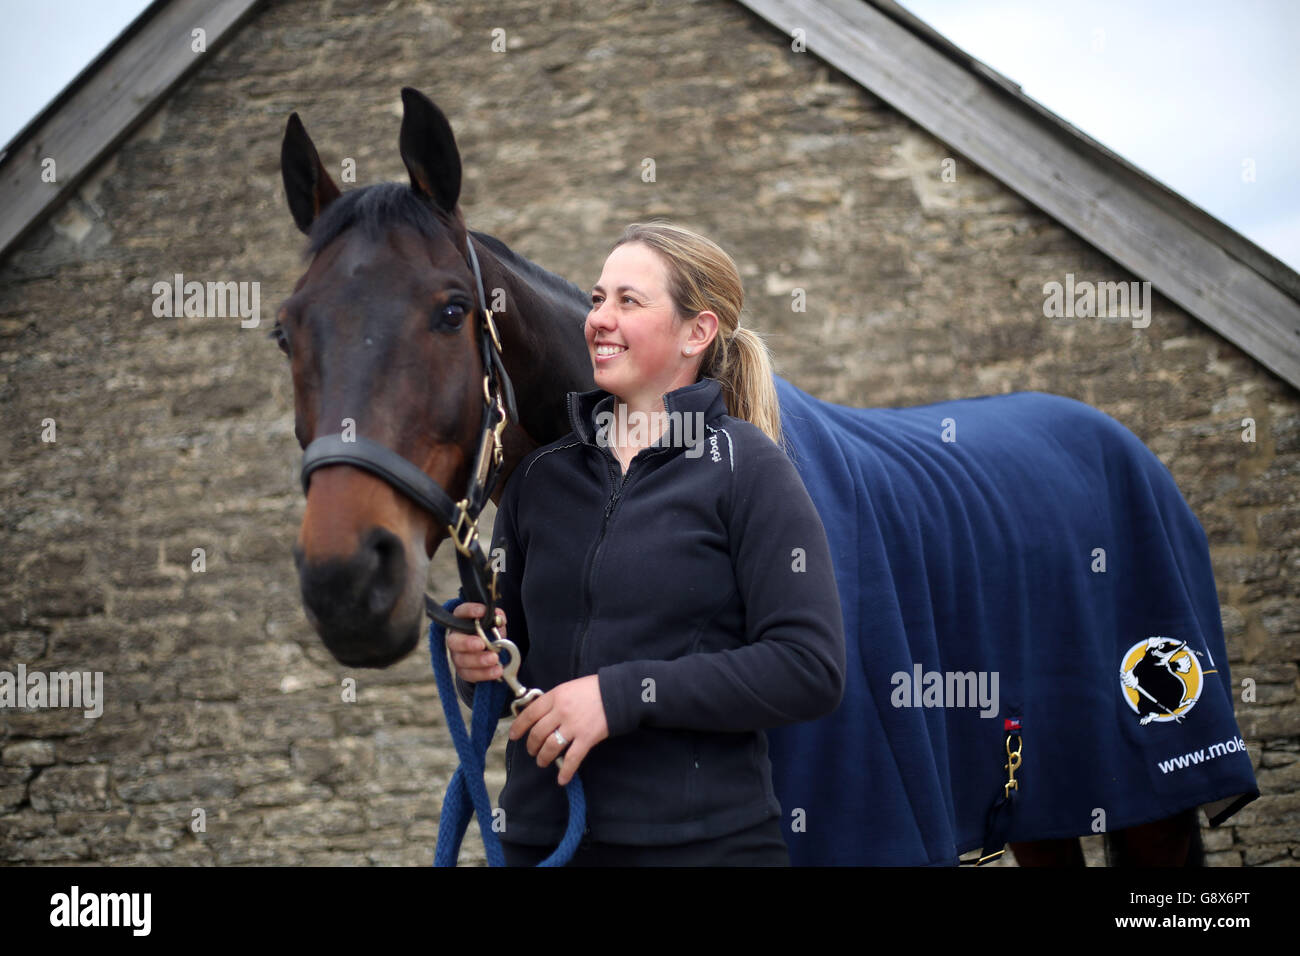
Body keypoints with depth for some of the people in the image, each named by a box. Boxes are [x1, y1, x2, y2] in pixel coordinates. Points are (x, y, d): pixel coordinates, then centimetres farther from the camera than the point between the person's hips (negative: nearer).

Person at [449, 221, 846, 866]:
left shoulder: (744, 468, -7)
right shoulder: (541, 475, 9)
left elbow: (810, 671, -16)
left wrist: (625, 694, -20)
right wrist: (476, 662, -5)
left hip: (702, 838, -5)